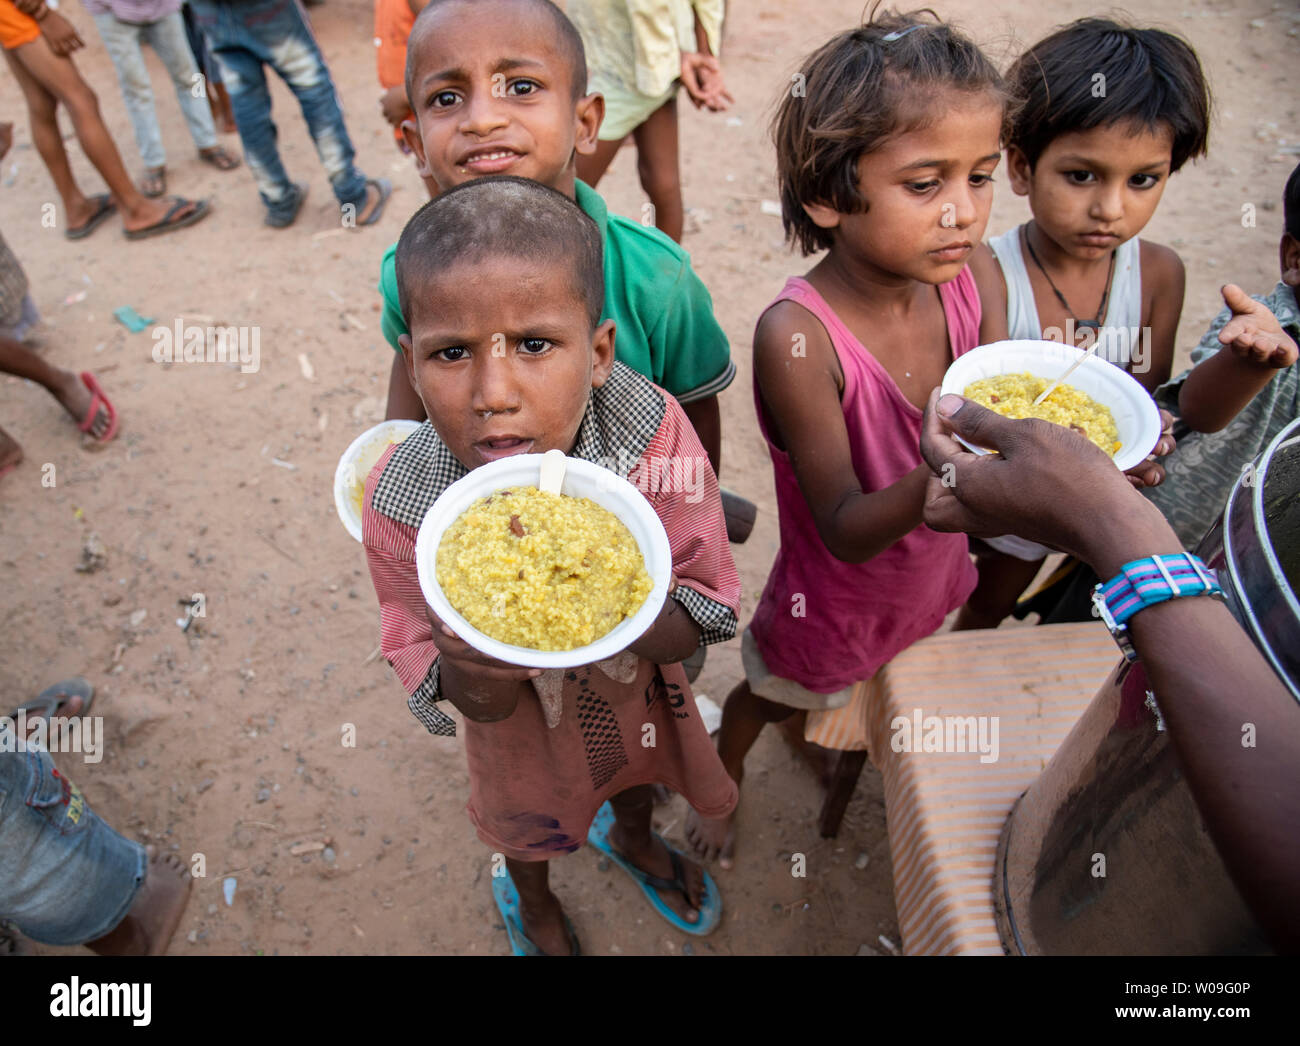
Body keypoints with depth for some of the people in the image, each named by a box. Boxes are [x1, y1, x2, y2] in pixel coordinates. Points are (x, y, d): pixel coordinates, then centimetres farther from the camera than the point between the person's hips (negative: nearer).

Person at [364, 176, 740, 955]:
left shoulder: (653, 431, -34)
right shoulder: (403, 505, -32)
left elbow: (704, 615, -26)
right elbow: (481, 705, -23)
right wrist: (469, 661, -47)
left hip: (638, 685, 2)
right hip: (523, 717, -1)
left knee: (640, 771, 35)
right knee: (530, 823, 31)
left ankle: (631, 837, 73)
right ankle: (529, 899, 69)